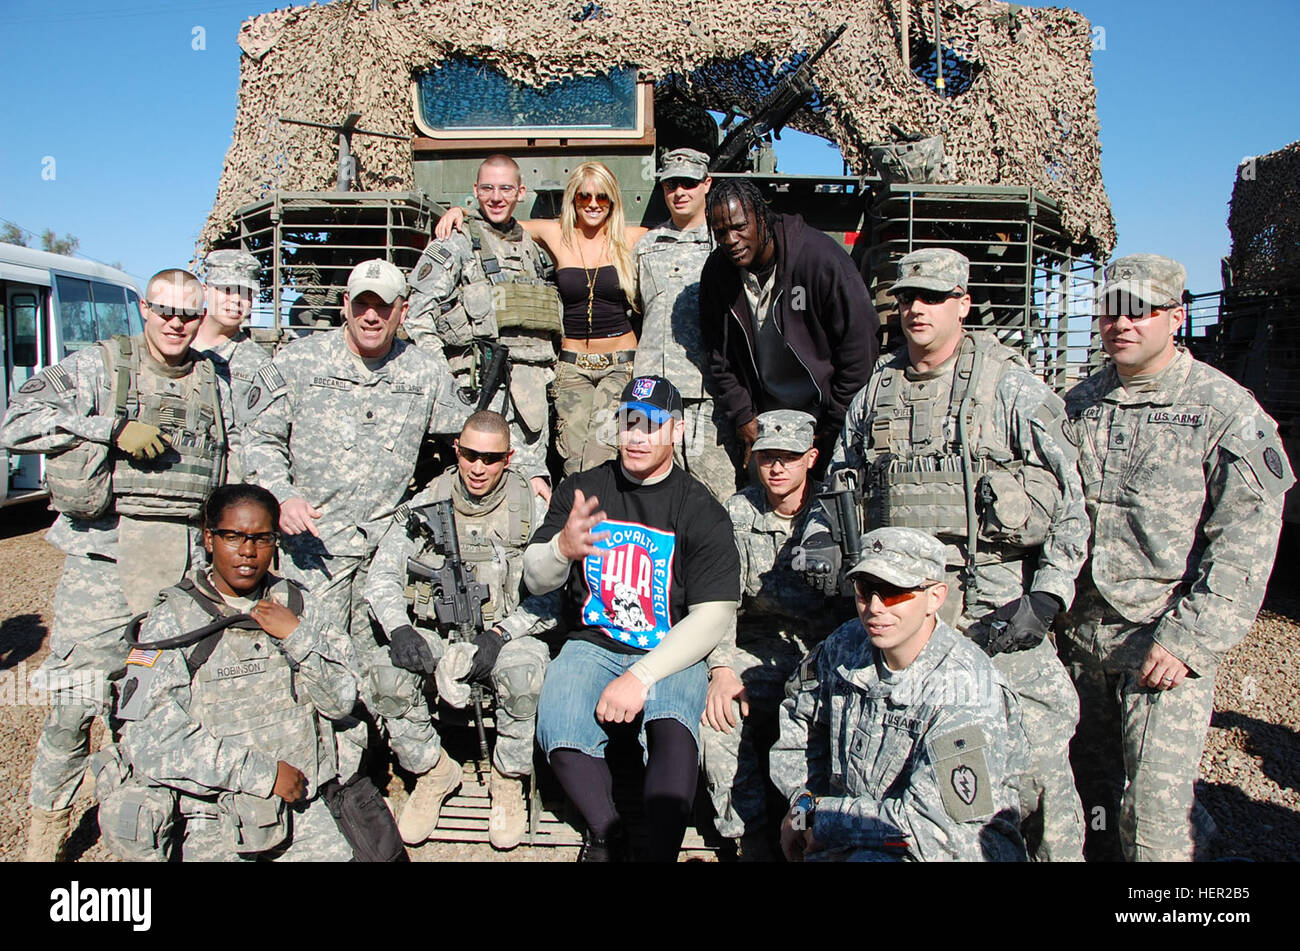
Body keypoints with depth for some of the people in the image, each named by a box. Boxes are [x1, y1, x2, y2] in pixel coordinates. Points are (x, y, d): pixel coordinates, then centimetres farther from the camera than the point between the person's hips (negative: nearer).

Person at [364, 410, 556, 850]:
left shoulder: (532, 510, -2)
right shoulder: (425, 504, 3)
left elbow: (549, 596, -8)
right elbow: (382, 575, 0)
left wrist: (500, 635, -22)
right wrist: (400, 629, -20)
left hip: (504, 637, -2)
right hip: (436, 636, 2)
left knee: (526, 667, -35)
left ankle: (508, 779, -6)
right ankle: (433, 770, 1)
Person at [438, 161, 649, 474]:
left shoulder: (631, 238, 3)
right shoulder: (555, 235, 6)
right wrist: (459, 211, 2)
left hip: (621, 363, -2)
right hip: (572, 364, 2)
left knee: (597, 466, -15)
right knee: (573, 465, -4)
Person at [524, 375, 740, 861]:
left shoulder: (701, 510, -3)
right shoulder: (580, 490, 6)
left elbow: (713, 616, -8)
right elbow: (535, 580, 3)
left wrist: (641, 677, -18)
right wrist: (562, 549, -22)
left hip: (671, 652, -2)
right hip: (592, 643, 2)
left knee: (672, 729, -32)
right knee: (559, 727, -25)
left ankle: (661, 852, -12)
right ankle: (606, 834, 2)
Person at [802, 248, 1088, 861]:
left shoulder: (1012, 388, 0)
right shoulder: (876, 389, 12)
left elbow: (1069, 505, -2)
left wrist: (1045, 598, -12)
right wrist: (822, 544, 5)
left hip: (996, 603, -3)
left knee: (1035, 754, -5)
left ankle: (1057, 851, 17)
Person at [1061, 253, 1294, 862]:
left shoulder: (1225, 411, -4)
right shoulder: (1078, 406, 11)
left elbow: (1244, 542, -10)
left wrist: (1187, 640, -17)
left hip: (1167, 641, -4)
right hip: (1079, 635, 5)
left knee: (1152, 813, -5)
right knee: (1089, 802, 14)